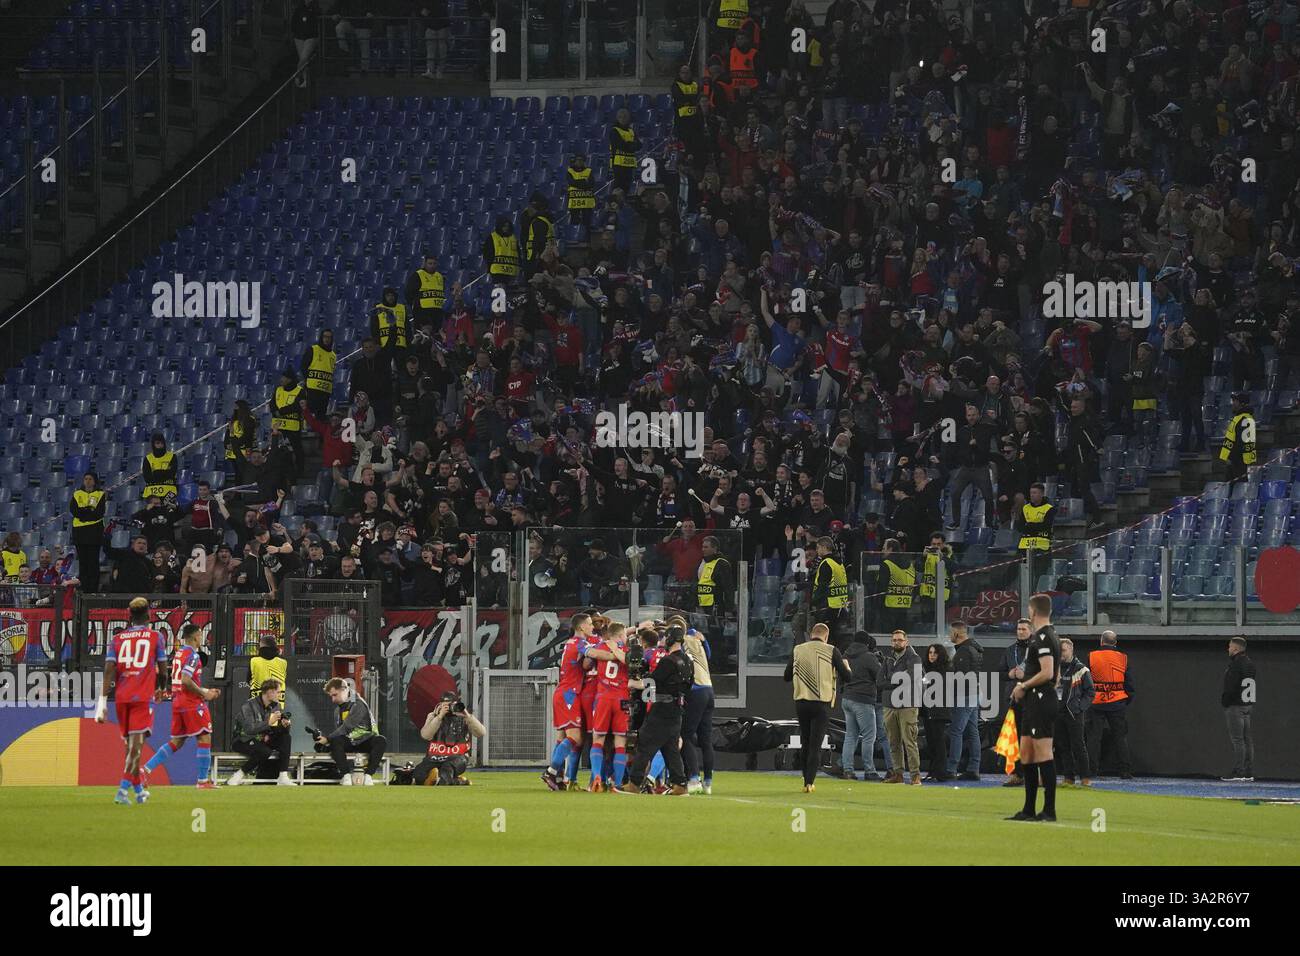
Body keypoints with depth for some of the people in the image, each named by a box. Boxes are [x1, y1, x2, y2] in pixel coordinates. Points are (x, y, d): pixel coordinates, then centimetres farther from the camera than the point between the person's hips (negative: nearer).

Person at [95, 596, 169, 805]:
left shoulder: (117, 639, 8)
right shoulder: (156, 637, 2)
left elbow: (109, 671, -2)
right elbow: (162, 671, 5)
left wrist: (103, 702, -5)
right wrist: (160, 689, 27)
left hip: (121, 696, 3)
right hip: (143, 697, -3)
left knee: (130, 743, 16)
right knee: (137, 742, -9)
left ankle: (138, 789, 28)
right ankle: (123, 788, -25)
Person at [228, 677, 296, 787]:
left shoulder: (275, 706, 4)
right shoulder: (248, 705, -17)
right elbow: (249, 729, -29)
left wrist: (284, 725, -19)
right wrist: (268, 723, -32)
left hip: (262, 740, 7)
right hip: (243, 740, -7)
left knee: (285, 737, -15)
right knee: (265, 752, -35)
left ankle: (283, 778, -21)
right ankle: (239, 774, -18)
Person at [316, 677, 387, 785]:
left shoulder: (358, 704, -15)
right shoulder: (341, 706, 11)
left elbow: (347, 727, -22)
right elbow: (339, 728, 10)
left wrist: (328, 739, -22)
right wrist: (323, 736, -6)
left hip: (364, 742, -5)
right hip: (349, 742, 5)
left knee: (381, 742, -37)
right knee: (335, 741, -29)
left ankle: (368, 775, -32)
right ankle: (345, 775, -28)